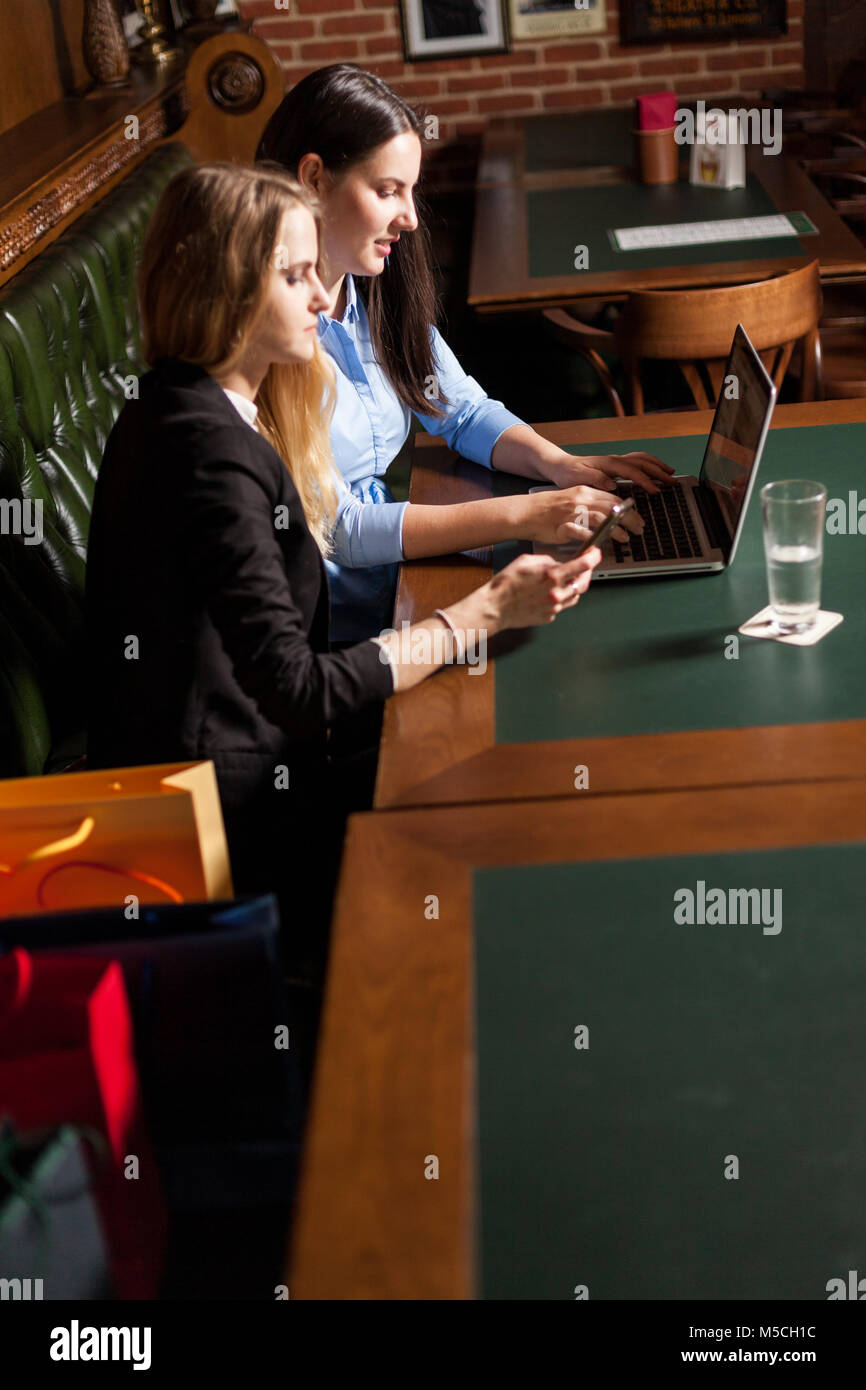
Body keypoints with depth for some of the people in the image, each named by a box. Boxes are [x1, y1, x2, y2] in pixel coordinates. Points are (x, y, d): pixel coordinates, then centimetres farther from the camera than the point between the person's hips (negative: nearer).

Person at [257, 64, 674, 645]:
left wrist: (556, 462, -4)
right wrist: (519, 516, -27)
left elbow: (465, 412, 16)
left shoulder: (377, 292, 6)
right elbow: (333, 528, -23)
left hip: (394, 584, 8)